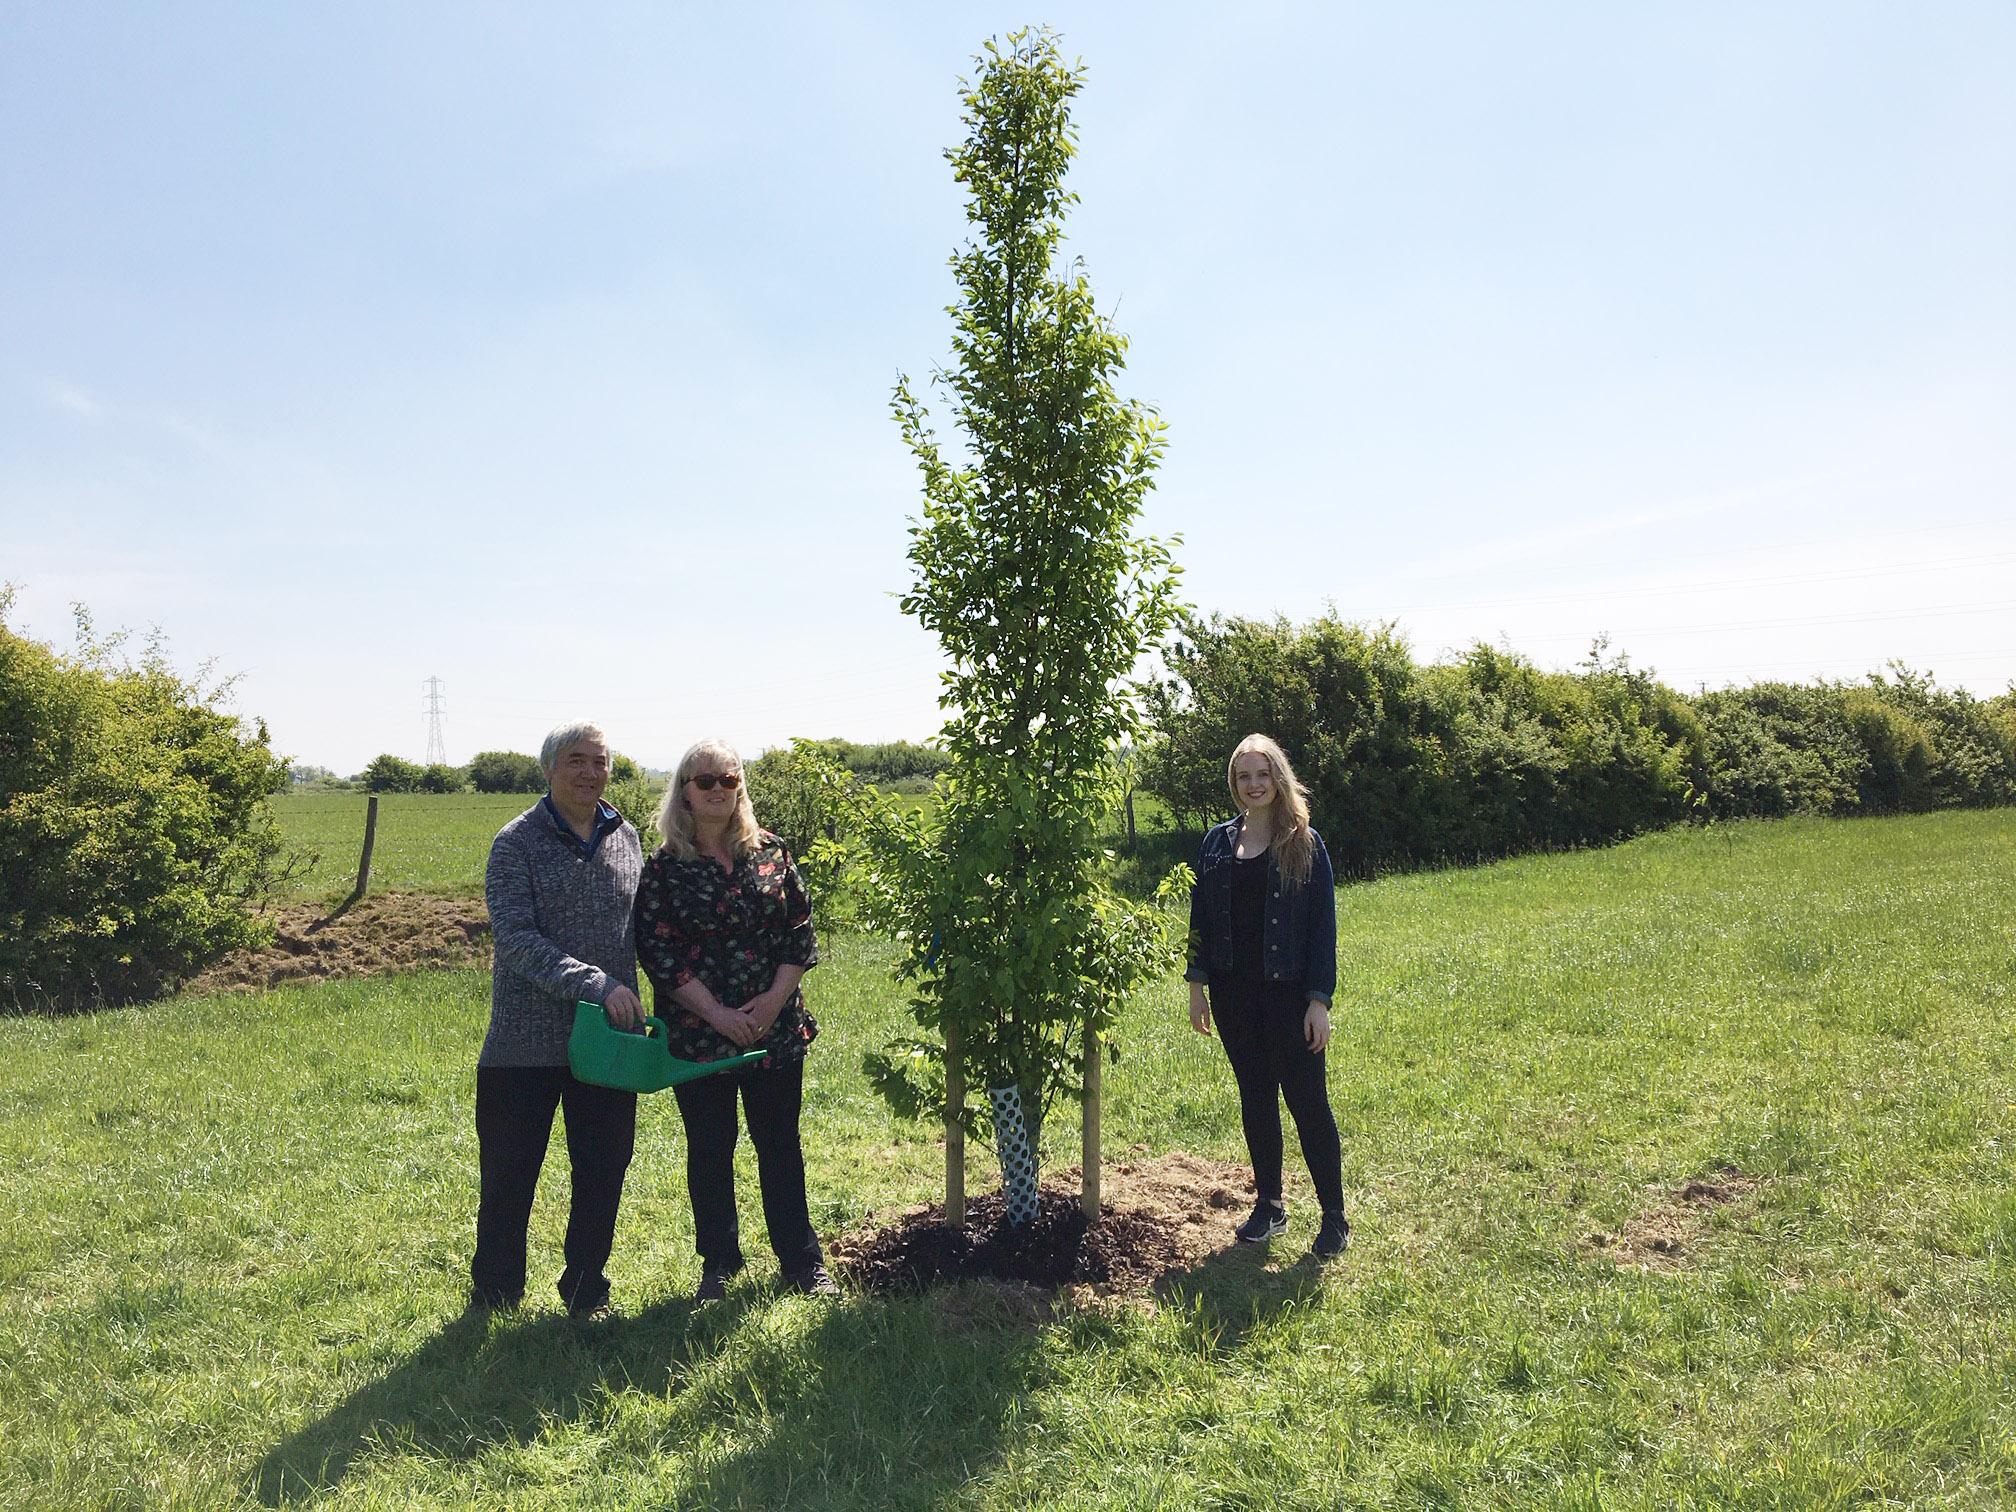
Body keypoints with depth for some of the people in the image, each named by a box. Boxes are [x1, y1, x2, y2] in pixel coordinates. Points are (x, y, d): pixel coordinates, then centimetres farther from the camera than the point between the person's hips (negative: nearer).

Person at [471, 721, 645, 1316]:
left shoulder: (626, 839, 7)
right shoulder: (517, 842, -8)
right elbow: (515, 938, -18)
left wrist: (645, 1007, 10)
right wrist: (596, 984, -25)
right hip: (527, 1040, -4)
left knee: (604, 1168, 12)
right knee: (509, 1176, 9)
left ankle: (586, 1291, 29)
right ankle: (494, 1298, 28)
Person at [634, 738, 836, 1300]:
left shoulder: (772, 853, 3)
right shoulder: (664, 869, -3)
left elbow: (800, 933, 2)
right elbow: (659, 954, -7)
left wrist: (774, 1000, -11)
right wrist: (717, 1013, -14)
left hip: (776, 1029, 1)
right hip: (698, 1036, -1)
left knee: (781, 1146, 10)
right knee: (709, 1151, 10)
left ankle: (803, 1263, 23)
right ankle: (718, 1264, 26)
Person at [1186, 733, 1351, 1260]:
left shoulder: (1304, 845, -4)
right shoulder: (1217, 843, 7)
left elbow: (1323, 925, -5)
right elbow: (1200, 916, 10)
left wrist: (1319, 999, -10)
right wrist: (1197, 985, 5)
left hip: (1288, 991, -4)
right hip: (1233, 992, 4)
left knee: (1306, 1098, -1)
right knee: (1255, 1097, 12)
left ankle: (1334, 1215, 11)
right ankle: (1269, 1204, 25)